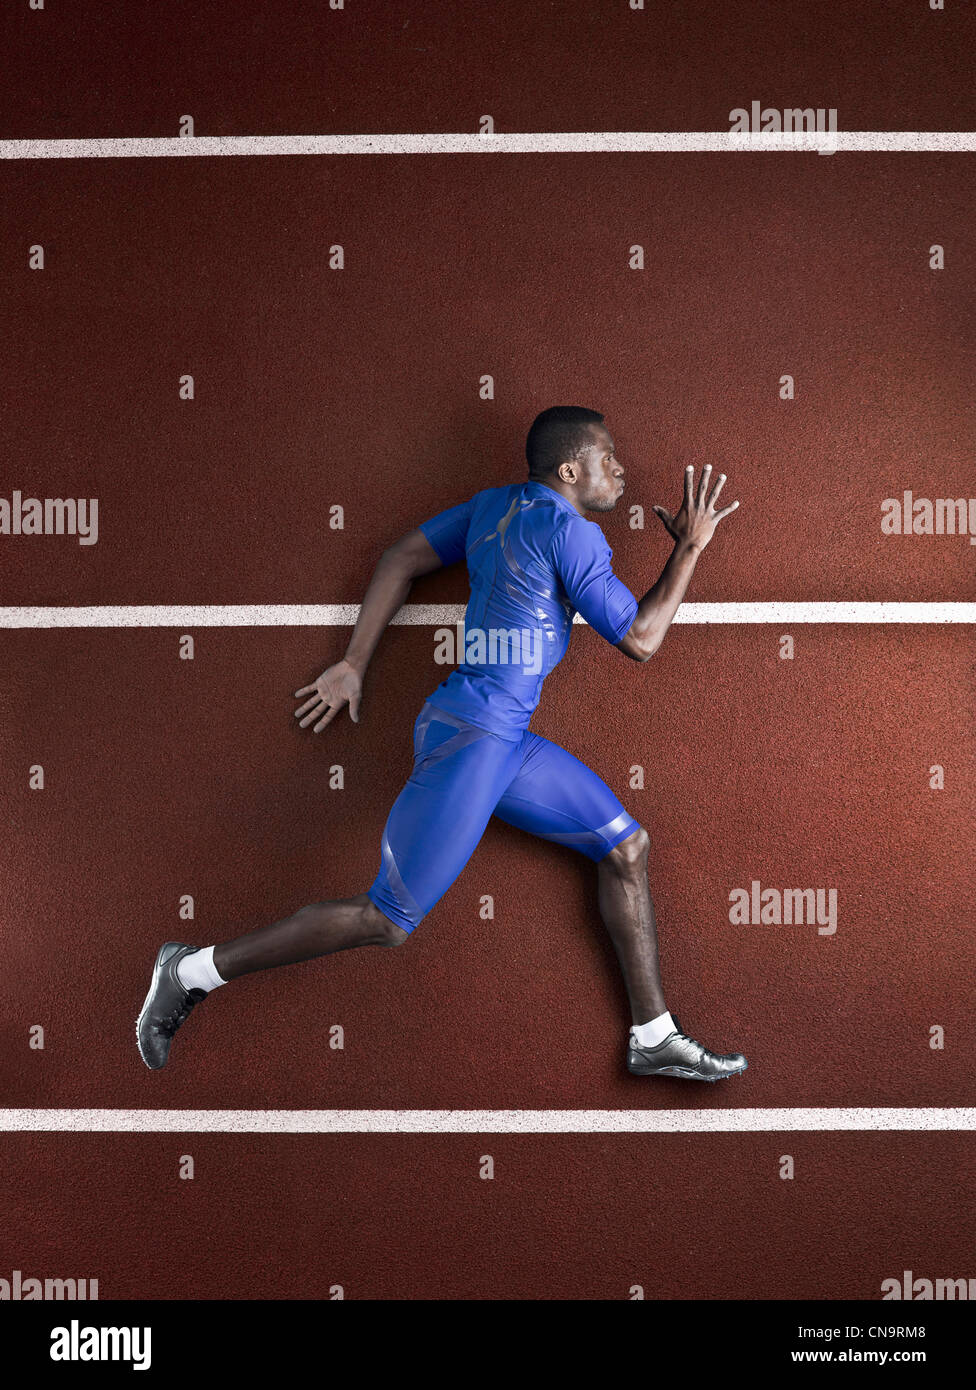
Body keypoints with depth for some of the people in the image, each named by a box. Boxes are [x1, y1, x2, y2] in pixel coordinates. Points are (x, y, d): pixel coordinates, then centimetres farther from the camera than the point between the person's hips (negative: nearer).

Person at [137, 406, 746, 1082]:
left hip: (507, 741, 10)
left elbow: (401, 559, 15)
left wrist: (352, 665, 17)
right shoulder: (570, 531, -12)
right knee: (387, 921, -6)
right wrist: (690, 549, 3)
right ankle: (195, 971, 4)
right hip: (471, 736, -10)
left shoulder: (496, 505, 14)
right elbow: (640, 639, -7)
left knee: (627, 846, 12)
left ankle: (654, 1037, 18)